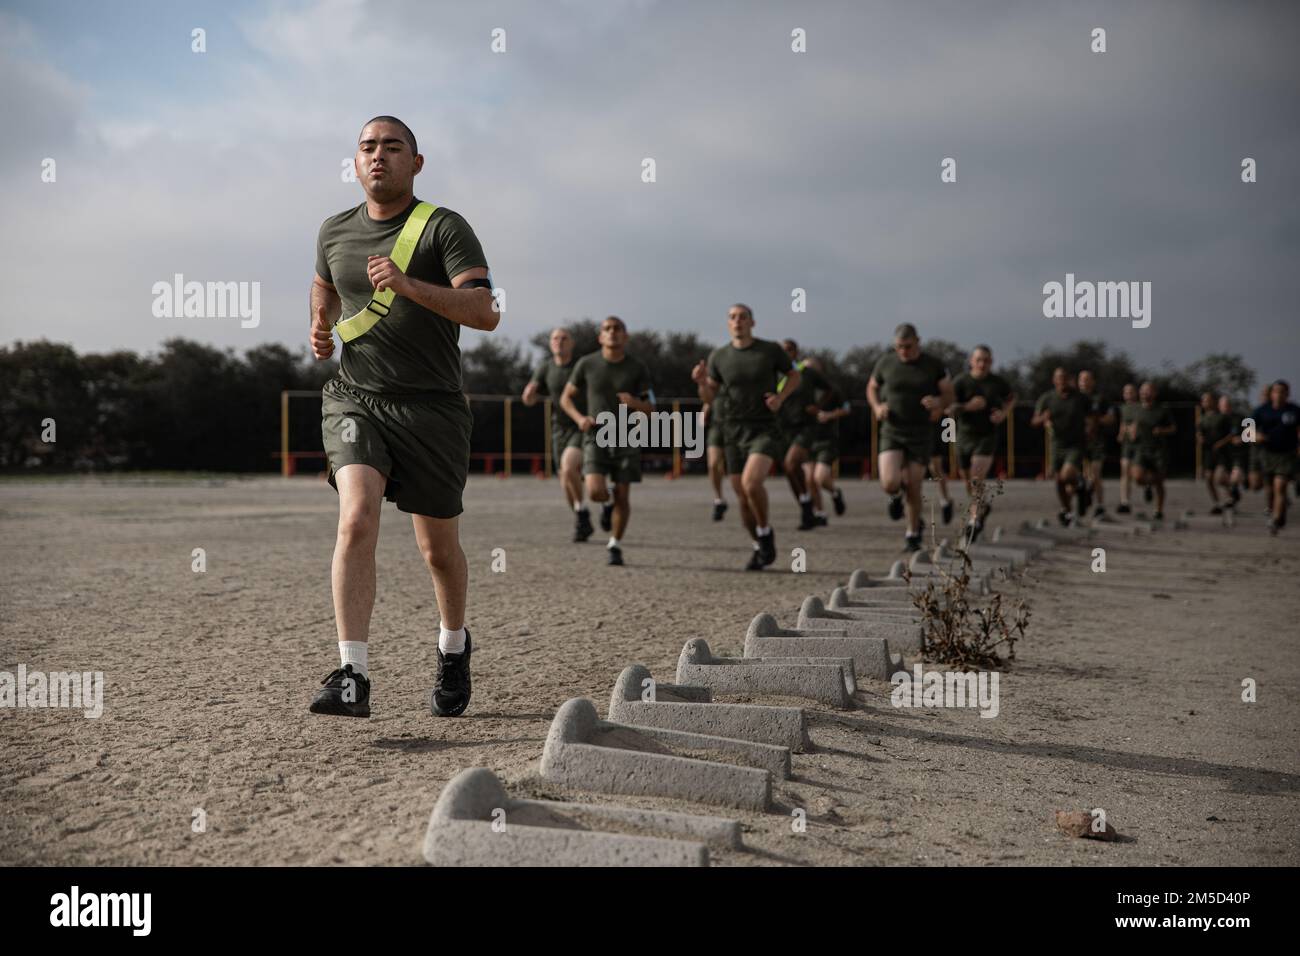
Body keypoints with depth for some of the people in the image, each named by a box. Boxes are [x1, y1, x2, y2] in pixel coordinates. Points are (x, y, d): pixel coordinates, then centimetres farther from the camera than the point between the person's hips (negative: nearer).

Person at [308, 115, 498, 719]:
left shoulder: (444, 228, -4)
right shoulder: (334, 233, 10)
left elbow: (486, 312, -16)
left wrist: (408, 285, -26)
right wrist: (320, 329, 12)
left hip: (431, 406, -2)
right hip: (354, 397, 2)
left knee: (438, 547, 8)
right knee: (357, 518, -21)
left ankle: (453, 647, 37)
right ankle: (353, 679, -23)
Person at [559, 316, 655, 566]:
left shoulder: (638, 368, -3)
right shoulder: (586, 364, -2)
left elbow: (650, 410, 0)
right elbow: (566, 398, 9)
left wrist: (635, 403, -22)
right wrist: (579, 418, -10)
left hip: (626, 439, 1)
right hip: (596, 437, 0)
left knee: (622, 496, -2)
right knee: (596, 492, -17)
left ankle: (615, 546, 19)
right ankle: (608, 508, 21)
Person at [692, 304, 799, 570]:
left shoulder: (771, 350, -3)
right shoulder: (719, 356, 3)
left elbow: (794, 375, 12)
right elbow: (709, 396, 8)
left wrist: (780, 396, -7)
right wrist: (701, 382, -14)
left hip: (765, 431, -3)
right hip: (734, 432, 3)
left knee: (751, 482, -26)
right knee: (743, 498, 6)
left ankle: (765, 532, -1)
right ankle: (759, 547, 28)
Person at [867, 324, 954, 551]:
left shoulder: (933, 365, -2)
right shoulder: (886, 363, 0)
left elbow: (949, 395, 5)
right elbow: (872, 387, 16)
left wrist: (938, 402, -19)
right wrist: (877, 407, -5)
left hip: (920, 435, 0)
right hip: (891, 432, 0)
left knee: (913, 489, 2)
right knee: (890, 484, -19)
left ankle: (913, 534, 26)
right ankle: (896, 496, 20)